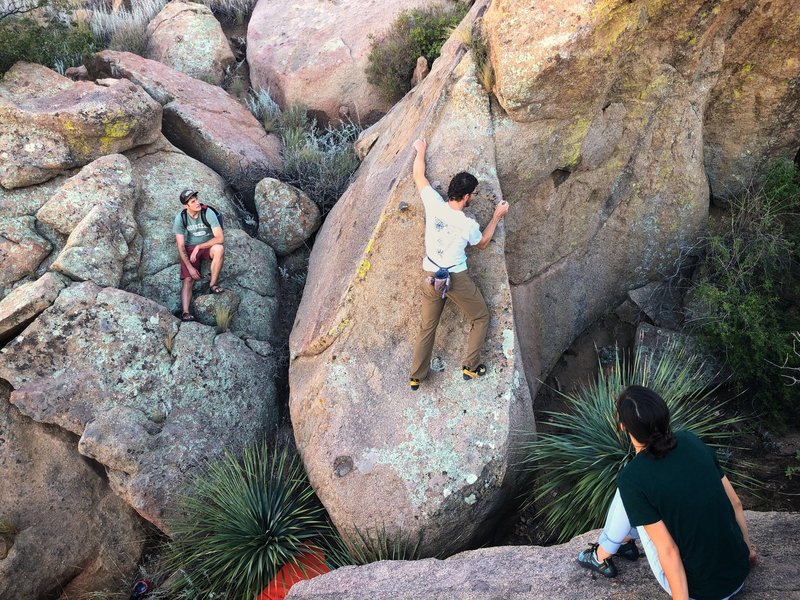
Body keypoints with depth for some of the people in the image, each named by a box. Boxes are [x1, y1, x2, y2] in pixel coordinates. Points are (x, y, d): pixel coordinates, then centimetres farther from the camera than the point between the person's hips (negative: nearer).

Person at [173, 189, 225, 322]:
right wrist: (190, 267, -17)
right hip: (189, 249, 1)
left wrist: (199, 247, -22)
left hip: (208, 246, -1)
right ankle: (185, 313, -28)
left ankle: (213, 284, -19)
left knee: (219, 249, -35)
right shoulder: (180, 218, -12)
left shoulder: (208, 213, -17)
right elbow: (180, 246, -10)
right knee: (188, 280, -18)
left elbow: (220, 238, -21)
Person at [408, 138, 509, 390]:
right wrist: (497, 216, 10)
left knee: (427, 327, 18)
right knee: (481, 318, 19)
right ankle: (471, 367, 20)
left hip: (430, 276, 5)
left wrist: (421, 151, 20)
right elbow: (482, 243, 4)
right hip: (457, 279, -4)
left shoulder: (433, 204, -13)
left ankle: (416, 376, 25)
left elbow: (418, 176, 4)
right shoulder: (468, 225, -20)